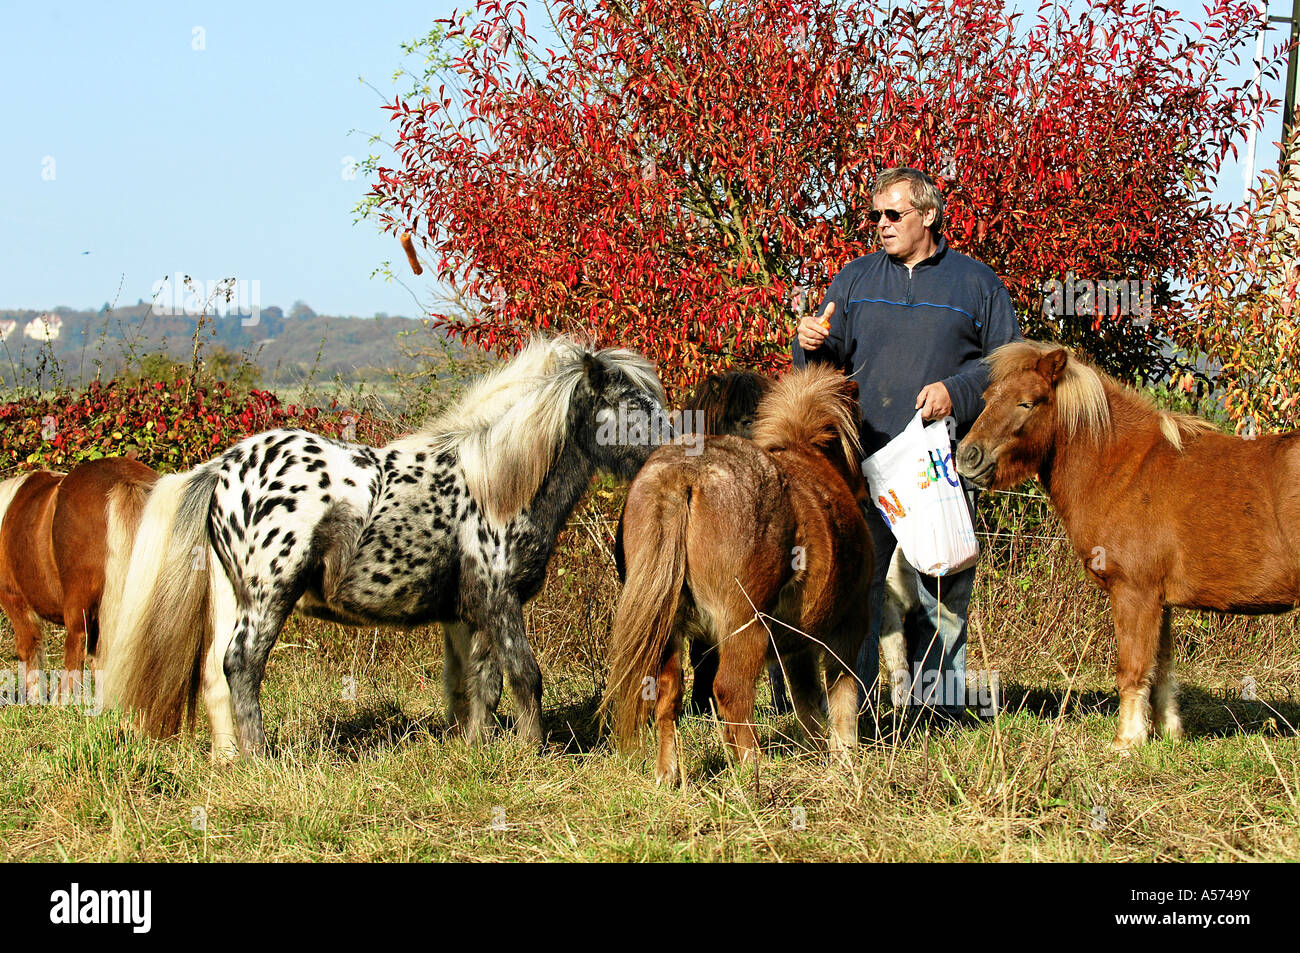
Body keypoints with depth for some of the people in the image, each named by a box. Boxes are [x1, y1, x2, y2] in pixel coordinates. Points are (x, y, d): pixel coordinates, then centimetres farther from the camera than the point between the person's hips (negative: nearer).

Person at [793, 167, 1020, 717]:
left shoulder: (975, 282, 10)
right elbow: (828, 359, 17)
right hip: (865, 460, 1)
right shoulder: (856, 280, 15)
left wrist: (955, 392, -10)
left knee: (944, 589, 2)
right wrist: (811, 345, -7)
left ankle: (937, 701, 9)